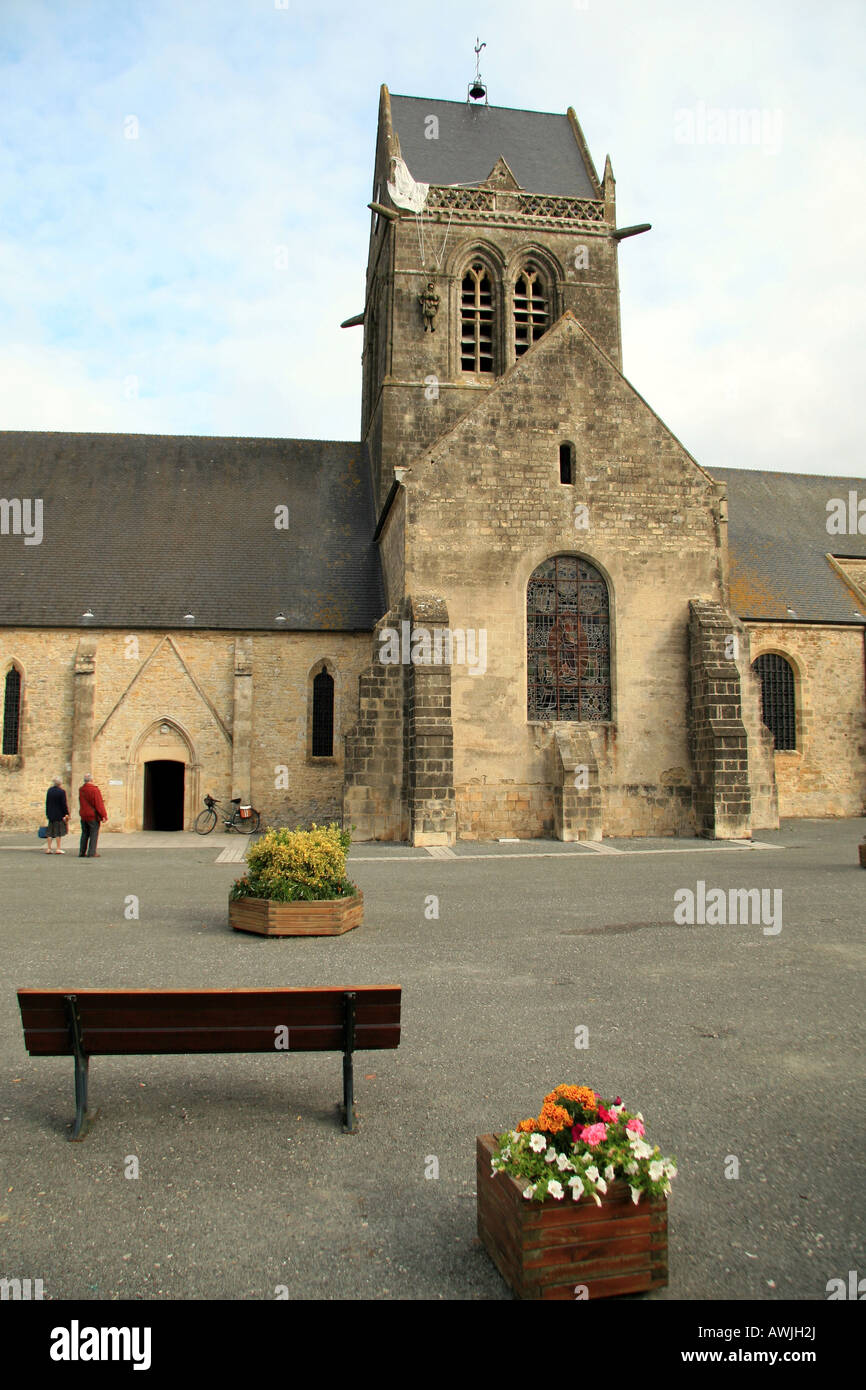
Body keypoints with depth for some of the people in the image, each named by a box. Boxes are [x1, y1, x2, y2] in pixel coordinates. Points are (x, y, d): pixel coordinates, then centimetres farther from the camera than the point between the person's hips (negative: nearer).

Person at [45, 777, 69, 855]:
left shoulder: (49, 791, 4)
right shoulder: (61, 792, -14)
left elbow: (47, 803, 10)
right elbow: (64, 804, -14)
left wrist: (47, 813, 17)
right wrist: (66, 814, -6)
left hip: (50, 814, 5)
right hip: (59, 815, -5)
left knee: (50, 832, 10)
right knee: (58, 832, 1)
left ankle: (48, 848, 10)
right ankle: (58, 849, 3)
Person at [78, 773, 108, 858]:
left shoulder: (81, 790, 8)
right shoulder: (94, 790, -16)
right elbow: (99, 804, -17)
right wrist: (104, 815, -13)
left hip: (83, 816, 7)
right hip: (93, 816, -7)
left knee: (84, 834, 14)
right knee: (94, 835, -1)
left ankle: (82, 852, 17)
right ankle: (91, 853, -3)